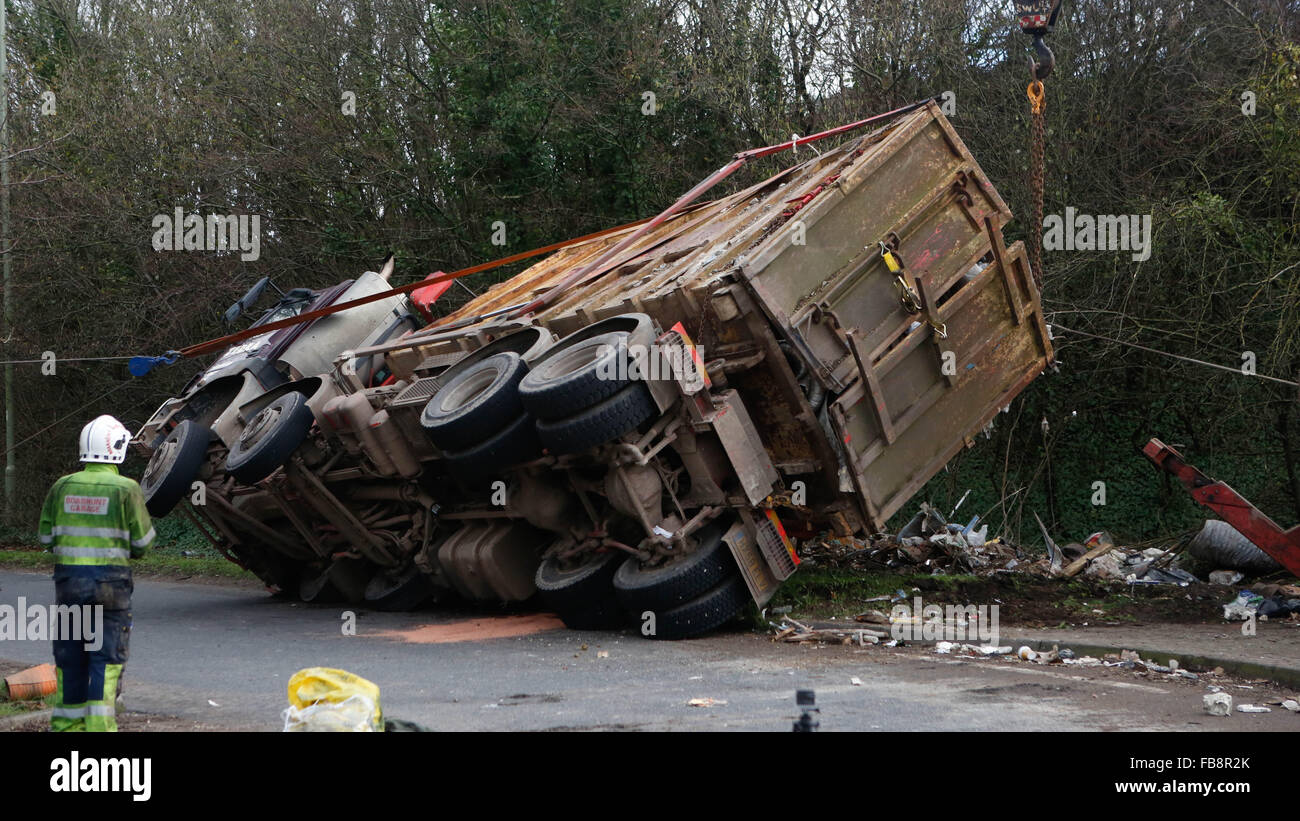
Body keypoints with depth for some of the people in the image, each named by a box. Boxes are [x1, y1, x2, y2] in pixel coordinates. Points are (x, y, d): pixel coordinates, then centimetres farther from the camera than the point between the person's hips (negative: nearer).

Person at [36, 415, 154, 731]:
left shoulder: (62, 487, 2)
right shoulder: (125, 489, -9)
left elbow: (46, 535, 8)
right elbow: (143, 540, -4)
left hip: (68, 577, 4)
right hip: (111, 580, -4)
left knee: (70, 653, 14)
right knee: (107, 656, 1)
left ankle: (67, 722, 20)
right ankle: (99, 724, -2)